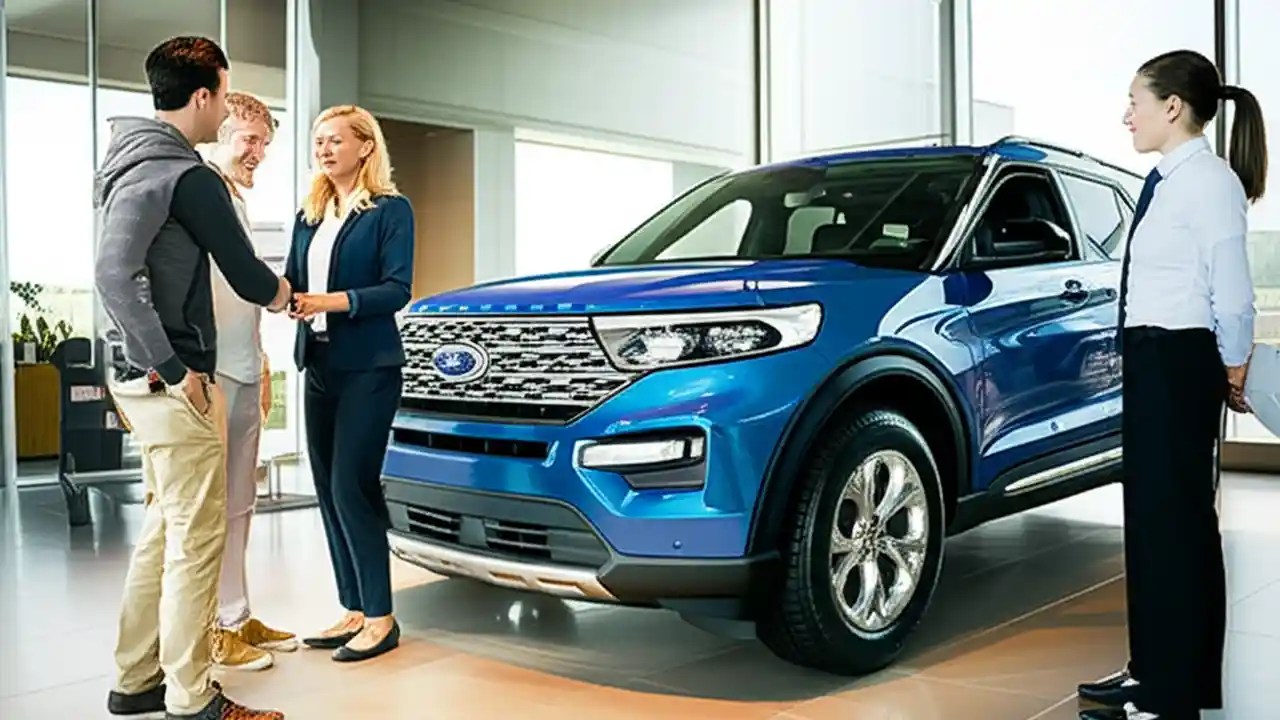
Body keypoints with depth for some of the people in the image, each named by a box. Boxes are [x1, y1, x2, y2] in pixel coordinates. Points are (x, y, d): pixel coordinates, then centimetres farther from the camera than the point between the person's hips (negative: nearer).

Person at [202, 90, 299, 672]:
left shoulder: (237, 199, 22)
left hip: (245, 372, 9)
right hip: (210, 370, -9)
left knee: (239, 501, 12)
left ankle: (237, 616, 20)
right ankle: (216, 629, 2)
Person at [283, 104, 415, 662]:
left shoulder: (391, 210, -3)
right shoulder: (309, 215, 17)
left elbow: (396, 290, -12)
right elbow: (291, 282, 13)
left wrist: (329, 301, -22)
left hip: (368, 367, -7)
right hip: (320, 365, 7)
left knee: (352, 486, -10)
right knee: (328, 490, 7)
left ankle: (380, 617, 0)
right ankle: (354, 611, 17)